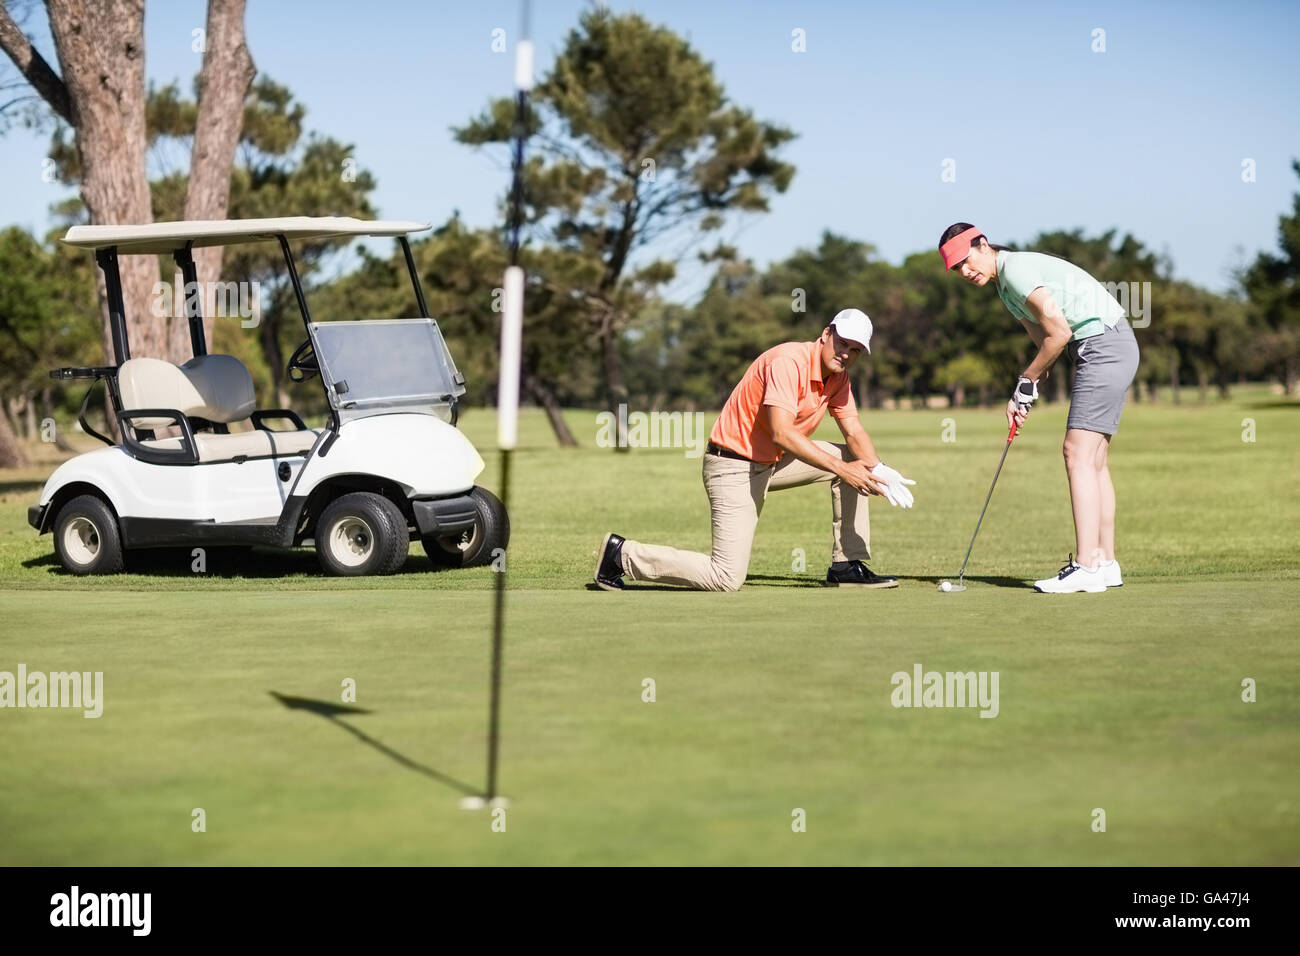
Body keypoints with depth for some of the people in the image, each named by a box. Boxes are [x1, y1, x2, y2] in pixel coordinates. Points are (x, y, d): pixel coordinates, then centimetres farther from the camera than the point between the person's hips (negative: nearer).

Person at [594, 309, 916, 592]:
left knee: (853, 461, 6)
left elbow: (854, 433, 3)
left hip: (773, 462, 9)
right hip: (734, 467, -9)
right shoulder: (789, 361, -24)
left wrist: (878, 470, -19)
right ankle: (622, 553, -3)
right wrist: (842, 469, -35)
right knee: (727, 579, -16)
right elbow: (782, 434, -34)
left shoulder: (838, 377, 4)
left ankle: (847, 566, 9)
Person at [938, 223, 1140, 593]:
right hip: (1103, 350, 11)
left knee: (1078, 452, -14)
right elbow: (1045, 340, 16)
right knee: (1094, 461, 11)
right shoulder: (1005, 284, 17)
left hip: (1105, 344, -11)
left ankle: (1086, 568, -18)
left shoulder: (1016, 270, -15)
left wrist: (1027, 380, -5)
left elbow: (1059, 333, -18)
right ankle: (1105, 562, 13)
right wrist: (1022, 394, 4)